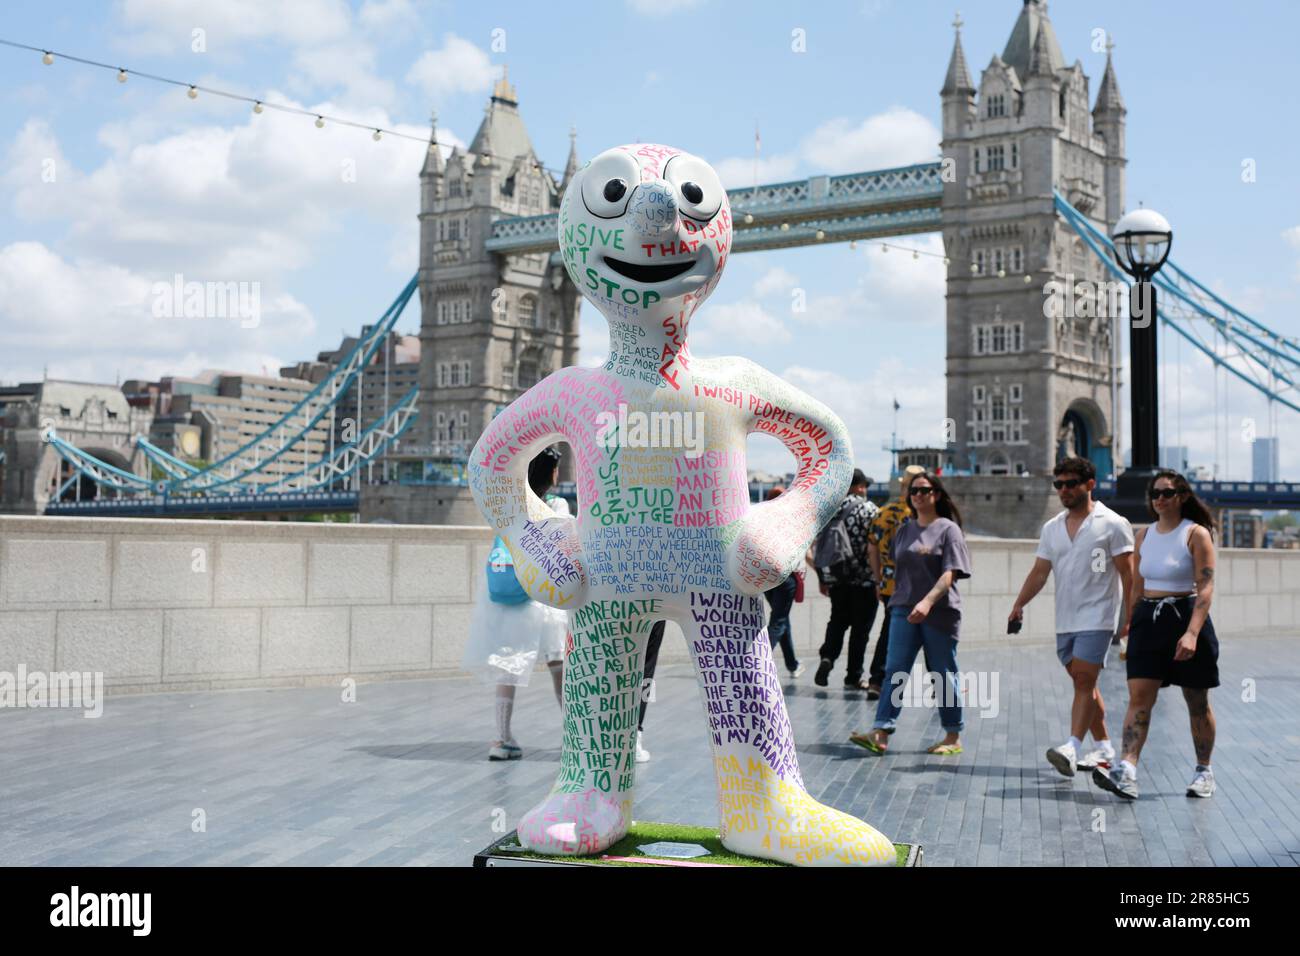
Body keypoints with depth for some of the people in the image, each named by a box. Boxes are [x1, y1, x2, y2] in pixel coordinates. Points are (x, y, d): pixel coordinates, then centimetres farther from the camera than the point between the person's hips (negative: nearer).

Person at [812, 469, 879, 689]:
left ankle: (827, 656, -6)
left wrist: (822, 578, 14)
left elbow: (818, 545, 8)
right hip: (864, 578, -4)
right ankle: (853, 675, 11)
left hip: (835, 577, 4)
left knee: (838, 621, 18)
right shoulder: (867, 509, -8)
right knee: (861, 626, 6)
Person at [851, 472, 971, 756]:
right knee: (894, 671, -7)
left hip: (940, 612, -4)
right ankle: (881, 733, -15)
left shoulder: (948, 529, -2)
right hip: (904, 610, 4)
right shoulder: (903, 531, 14)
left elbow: (950, 574, -13)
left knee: (944, 675, 5)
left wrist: (927, 601, -26)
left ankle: (953, 737, 16)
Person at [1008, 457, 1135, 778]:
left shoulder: (1112, 524, -4)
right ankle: (1103, 749, 21)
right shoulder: (1052, 528, 12)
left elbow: (1128, 574, -6)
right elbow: (1039, 572, 11)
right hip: (1065, 619, 7)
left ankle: (1072, 748, -22)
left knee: (1084, 679, -15)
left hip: (1097, 617, -6)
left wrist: (1130, 617, -11)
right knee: (1083, 683, 11)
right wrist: (1019, 604, -2)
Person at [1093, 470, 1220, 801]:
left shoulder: (1196, 534, -6)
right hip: (1148, 621, 4)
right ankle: (1127, 772, -19)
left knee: (1197, 703, 8)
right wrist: (1130, 626, 14)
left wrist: (1192, 633, -25)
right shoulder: (1144, 535, 10)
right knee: (1139, 697, -10)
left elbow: (1205, 588, -14)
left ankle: (1204, 771, 24)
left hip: (1186, 618, -4)